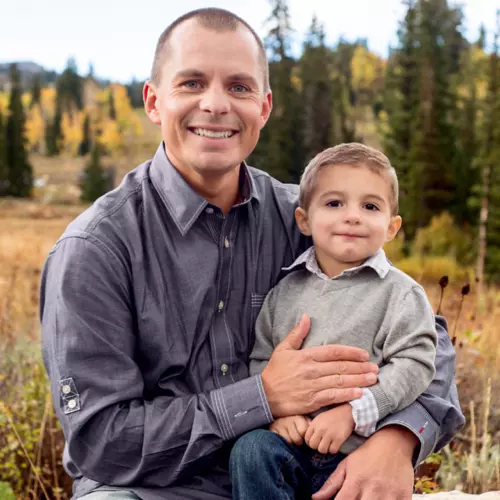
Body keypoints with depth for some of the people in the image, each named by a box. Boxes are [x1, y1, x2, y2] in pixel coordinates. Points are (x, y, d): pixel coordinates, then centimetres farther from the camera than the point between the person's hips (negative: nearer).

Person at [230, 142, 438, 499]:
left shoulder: (400, 293, -1)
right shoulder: (286, 290, 10)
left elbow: (414, 365, -10)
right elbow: (261, 358, 11)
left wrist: (352, 411, -20)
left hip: (360, 454, -2)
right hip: (293, 444, 3)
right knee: (251, 449, -24)